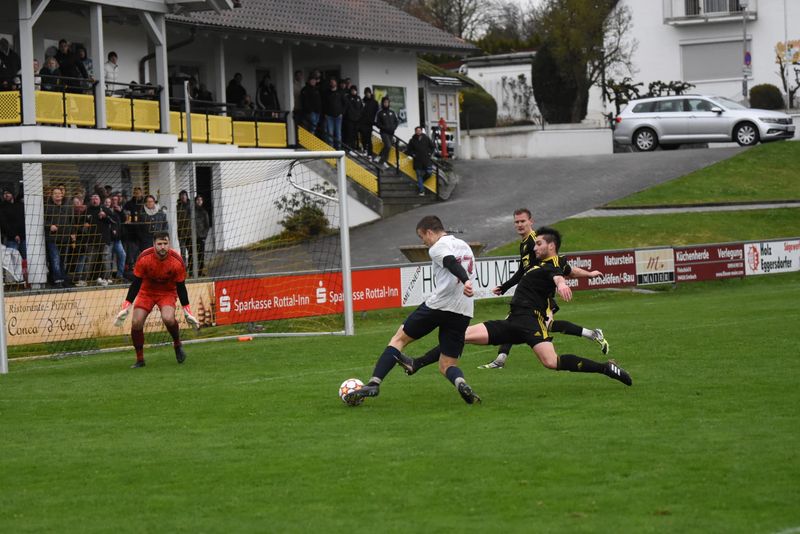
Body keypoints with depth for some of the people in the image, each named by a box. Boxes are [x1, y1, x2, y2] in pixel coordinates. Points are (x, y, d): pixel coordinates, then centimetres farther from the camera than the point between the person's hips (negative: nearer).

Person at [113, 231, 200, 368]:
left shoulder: (176, 261, -21)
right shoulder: (144, 258, -22)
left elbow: (181, 287, -10)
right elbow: (136, 283, -13)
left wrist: (187, 312, -8)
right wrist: (126, 307, -15)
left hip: (167, 293, -1)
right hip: (146, 291, 1)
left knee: (168, 319, -29)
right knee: (136, 323, -15)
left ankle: (177, 344, 2)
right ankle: (140, 360, 3)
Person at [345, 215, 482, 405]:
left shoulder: (437, 247, -2)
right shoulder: (465, 246, 23)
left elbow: (452, 263, -22)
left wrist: (465, 282, -39)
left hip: (438, 305, -6)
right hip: (463, 313, 6)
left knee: (400, 338, 12)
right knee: (447, 366, 9)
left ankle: (374, 383, 2)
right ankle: (461, 383, -26)